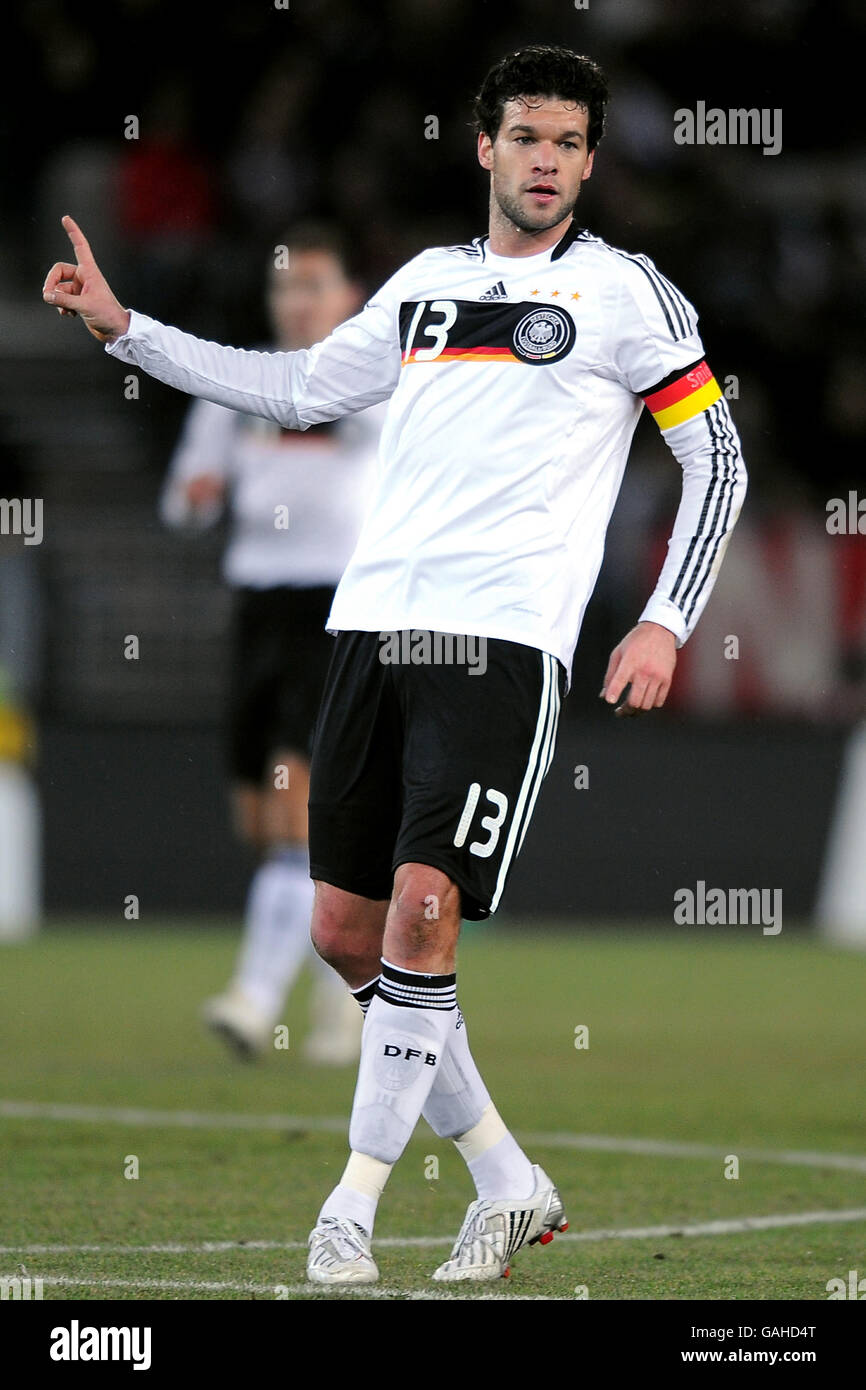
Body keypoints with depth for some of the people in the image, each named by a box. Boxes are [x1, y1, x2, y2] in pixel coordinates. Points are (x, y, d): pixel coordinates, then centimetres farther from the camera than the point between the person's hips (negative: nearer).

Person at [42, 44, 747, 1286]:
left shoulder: (624, 291, 3)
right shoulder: (428, 281, 18)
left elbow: (717, 457, 4)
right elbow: (299, 389, 24)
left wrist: (667, 623, -5)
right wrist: (125, 329, 21)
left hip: (501, 638, -6)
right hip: (373, 624, 6)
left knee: (421, 910, -17)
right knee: (345, 930, 4)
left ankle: (353, 1206, -6)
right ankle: (509, 1184, 17)